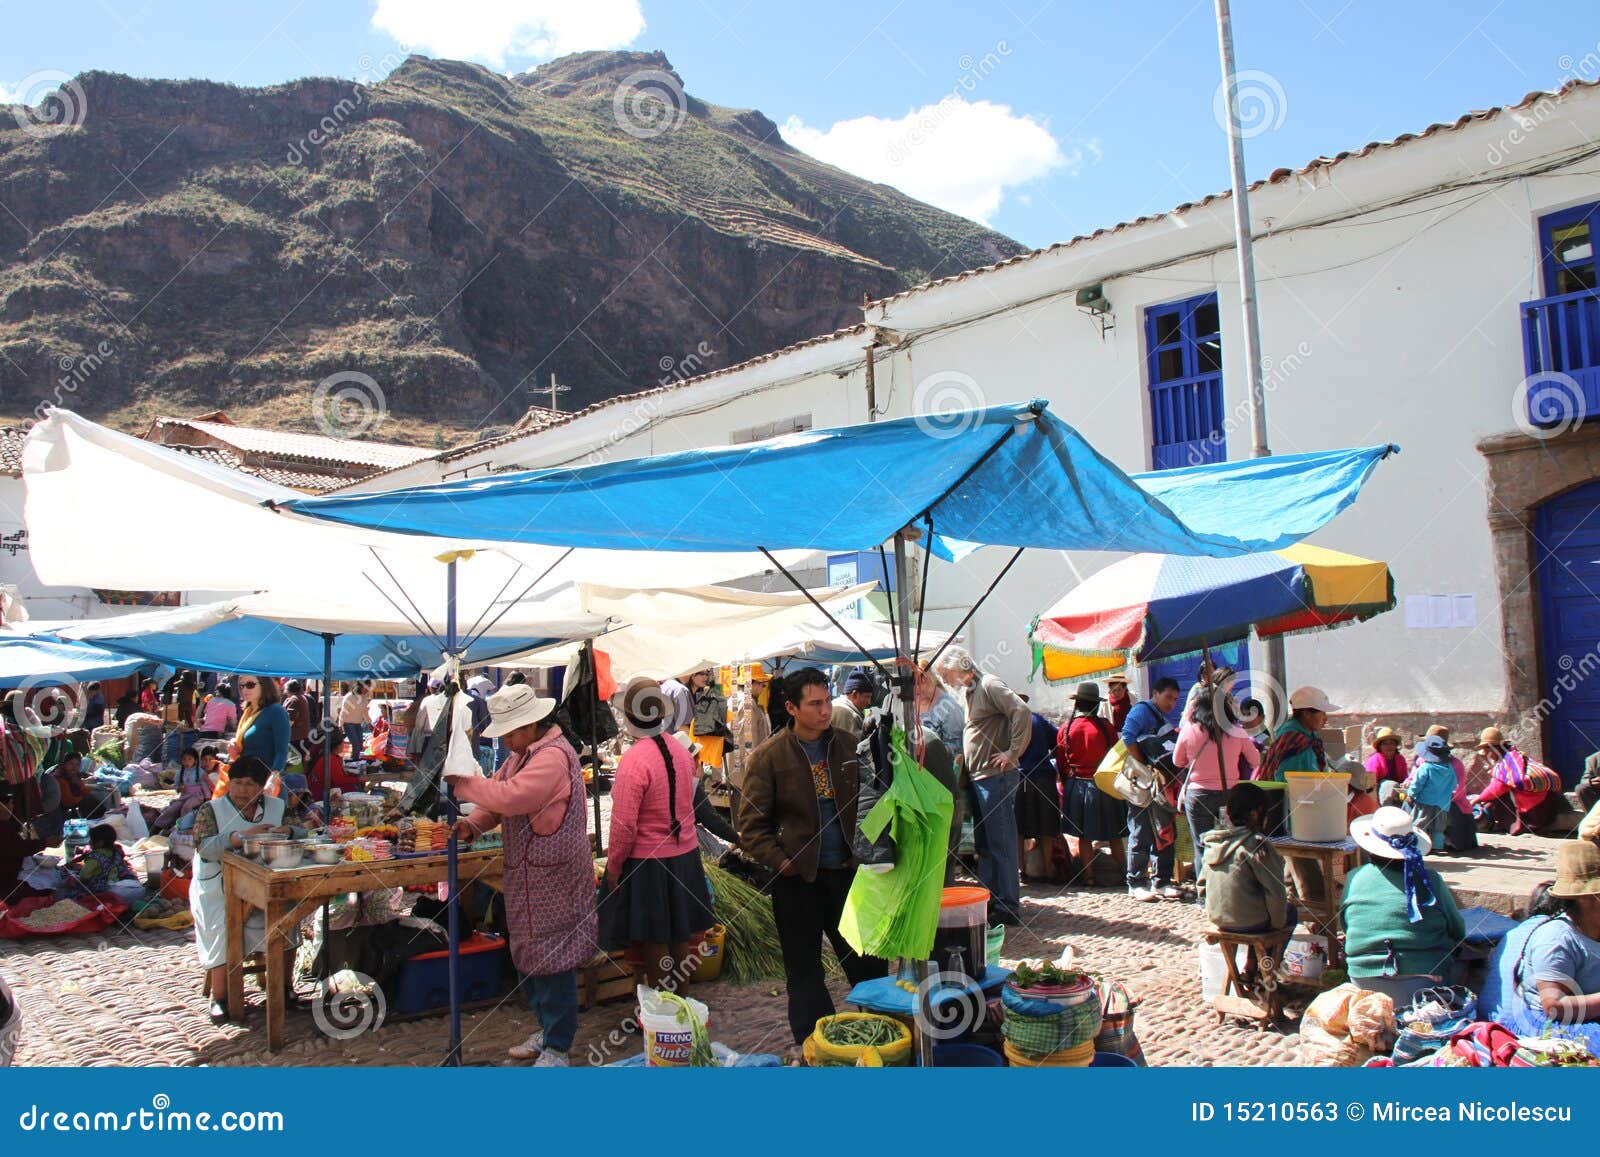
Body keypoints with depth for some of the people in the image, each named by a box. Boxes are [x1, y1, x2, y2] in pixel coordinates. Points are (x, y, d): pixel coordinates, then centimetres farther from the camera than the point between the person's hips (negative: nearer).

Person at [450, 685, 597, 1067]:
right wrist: (473, 824, -6)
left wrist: (463, 783, -19)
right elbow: (498, 793, 13)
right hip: (526, 874, 10)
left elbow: (510, 796, -31)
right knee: (529, 954, 19)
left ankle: (556, 1049, 9)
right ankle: (547, 1029, 35)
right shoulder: (524, 753, 12)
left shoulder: (553, 756, -22)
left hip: (552, 877, -10)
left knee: (552, 961, -2)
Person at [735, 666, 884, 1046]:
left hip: (848, 872, 3)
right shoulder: (769, 756, -8)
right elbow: (750, 822, -6)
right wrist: (780, 861, -15)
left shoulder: (847, 746, 4)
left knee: (868, 964, 11)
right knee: (804, 972, 9)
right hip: (798, 878, -3)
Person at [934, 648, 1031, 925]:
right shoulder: (966, 692, 16)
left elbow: (1022, 712, -23)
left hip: (996, 776, -10)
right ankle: (990, 900, 21)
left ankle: (1008, 907, 0)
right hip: (977, 777, 10)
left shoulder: (989, 686, -12)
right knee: (984, 843, 14)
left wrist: (1012, 752, -19)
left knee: (1001, 842, -5)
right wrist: (963, 755, 13)